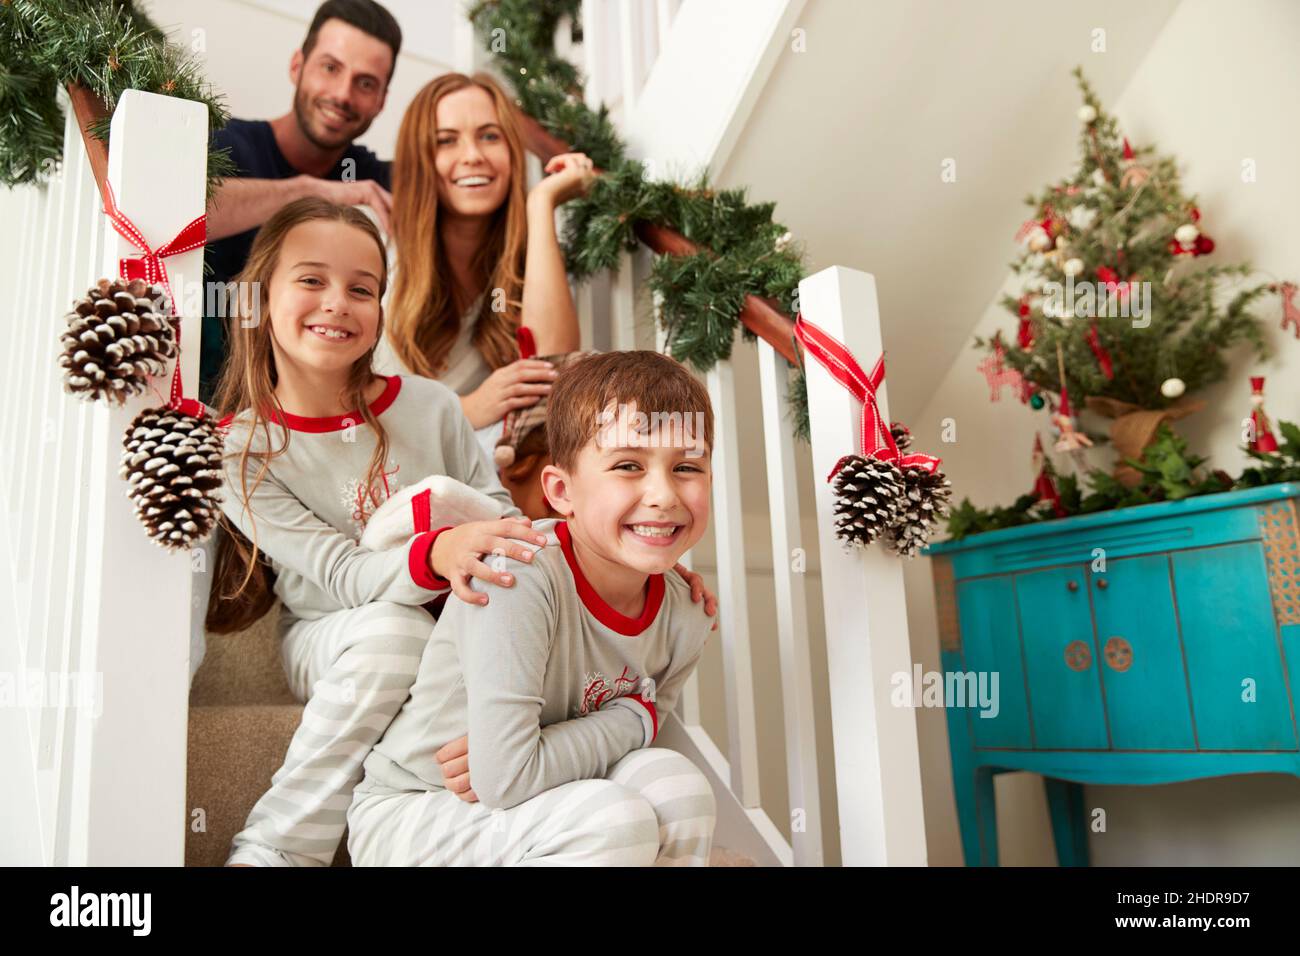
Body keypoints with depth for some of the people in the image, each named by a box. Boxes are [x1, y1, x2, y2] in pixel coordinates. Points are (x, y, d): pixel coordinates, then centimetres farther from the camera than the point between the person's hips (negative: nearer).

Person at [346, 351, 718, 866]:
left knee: (674, 783, -19)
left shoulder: (684, 621, -8)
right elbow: (505, 779, -31)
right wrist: (630, 720, -20)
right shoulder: (521, 576, -29)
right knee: (616, 818, -27)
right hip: (407, 816, -5)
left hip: (528, 808, 5)